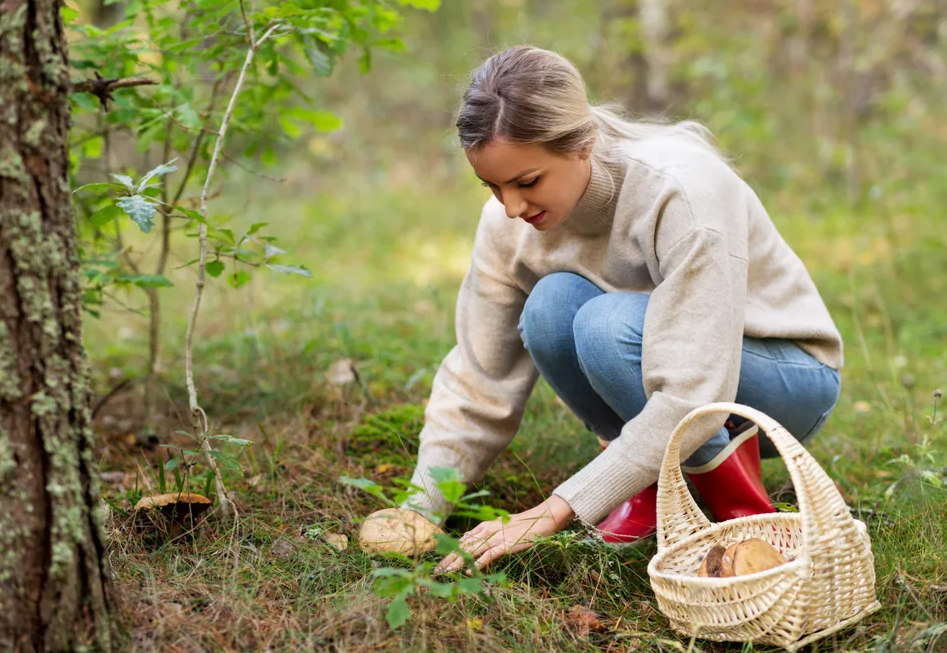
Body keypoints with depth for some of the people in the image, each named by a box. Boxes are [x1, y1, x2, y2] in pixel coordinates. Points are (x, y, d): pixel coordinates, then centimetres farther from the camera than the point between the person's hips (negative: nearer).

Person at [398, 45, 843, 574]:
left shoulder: (682, 188, -32)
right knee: (553, 304, -27)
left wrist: (554, 512, -39)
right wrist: (424, 505, -18)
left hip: (791, 380, -5)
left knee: (608, 325, -34)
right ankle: (654, 479, -7)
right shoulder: (510, 222, -14)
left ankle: (737, 500, -14)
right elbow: (479, 379, -7)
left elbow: (692, 396, -37)